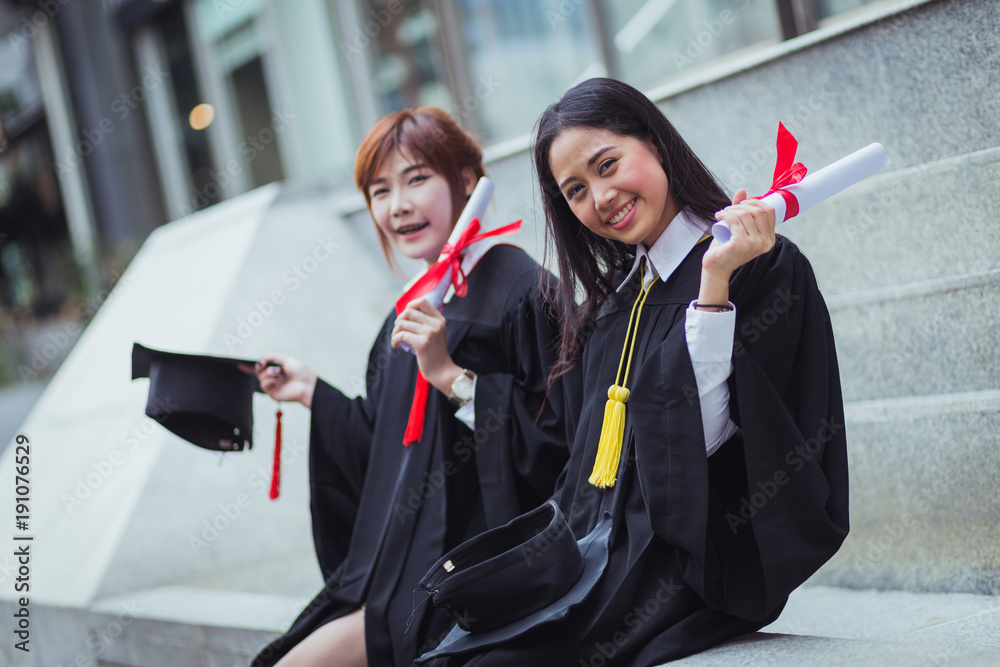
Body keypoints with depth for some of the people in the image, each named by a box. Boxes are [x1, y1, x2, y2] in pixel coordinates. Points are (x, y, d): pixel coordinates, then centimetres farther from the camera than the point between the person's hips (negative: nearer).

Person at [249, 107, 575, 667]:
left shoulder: (523, 290, -10)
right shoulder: (409, 317, 15)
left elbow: (557, 436, -18)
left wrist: (451, 376, -21)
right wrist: (312, 392, 16)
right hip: (401, 569, 8)